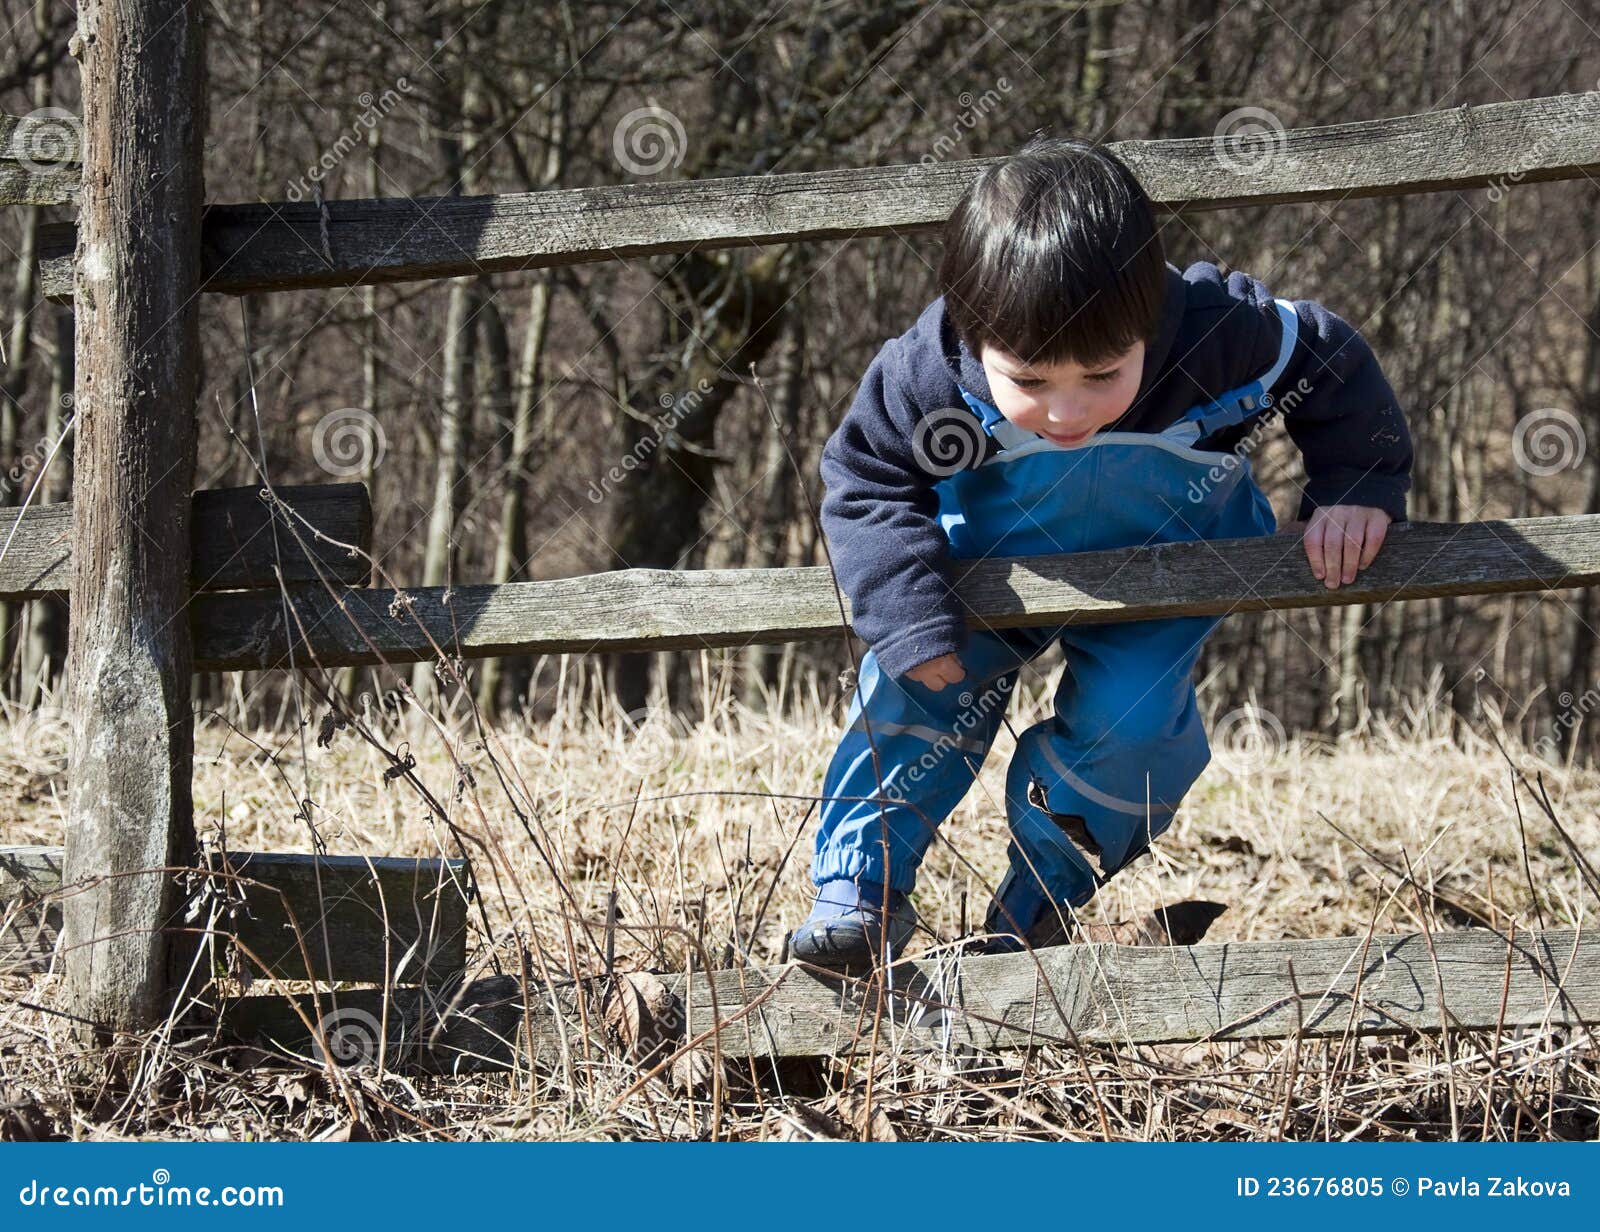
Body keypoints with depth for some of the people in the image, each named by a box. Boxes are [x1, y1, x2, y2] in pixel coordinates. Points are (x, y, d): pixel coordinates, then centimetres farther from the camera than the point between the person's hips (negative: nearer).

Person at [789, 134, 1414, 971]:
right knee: (921, 674, -19)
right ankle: (860, 886, -4)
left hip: (1161, 568, -1)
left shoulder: (1220, 338, -38)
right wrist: (911, 615, -29)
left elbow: (1335, 368, -17)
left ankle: (1039, 899, 3)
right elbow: (864, 480, -19)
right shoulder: (930, 373, -35)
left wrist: (1353, 492, -18)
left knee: (1127, 713, -21)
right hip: (998, 556, 1)